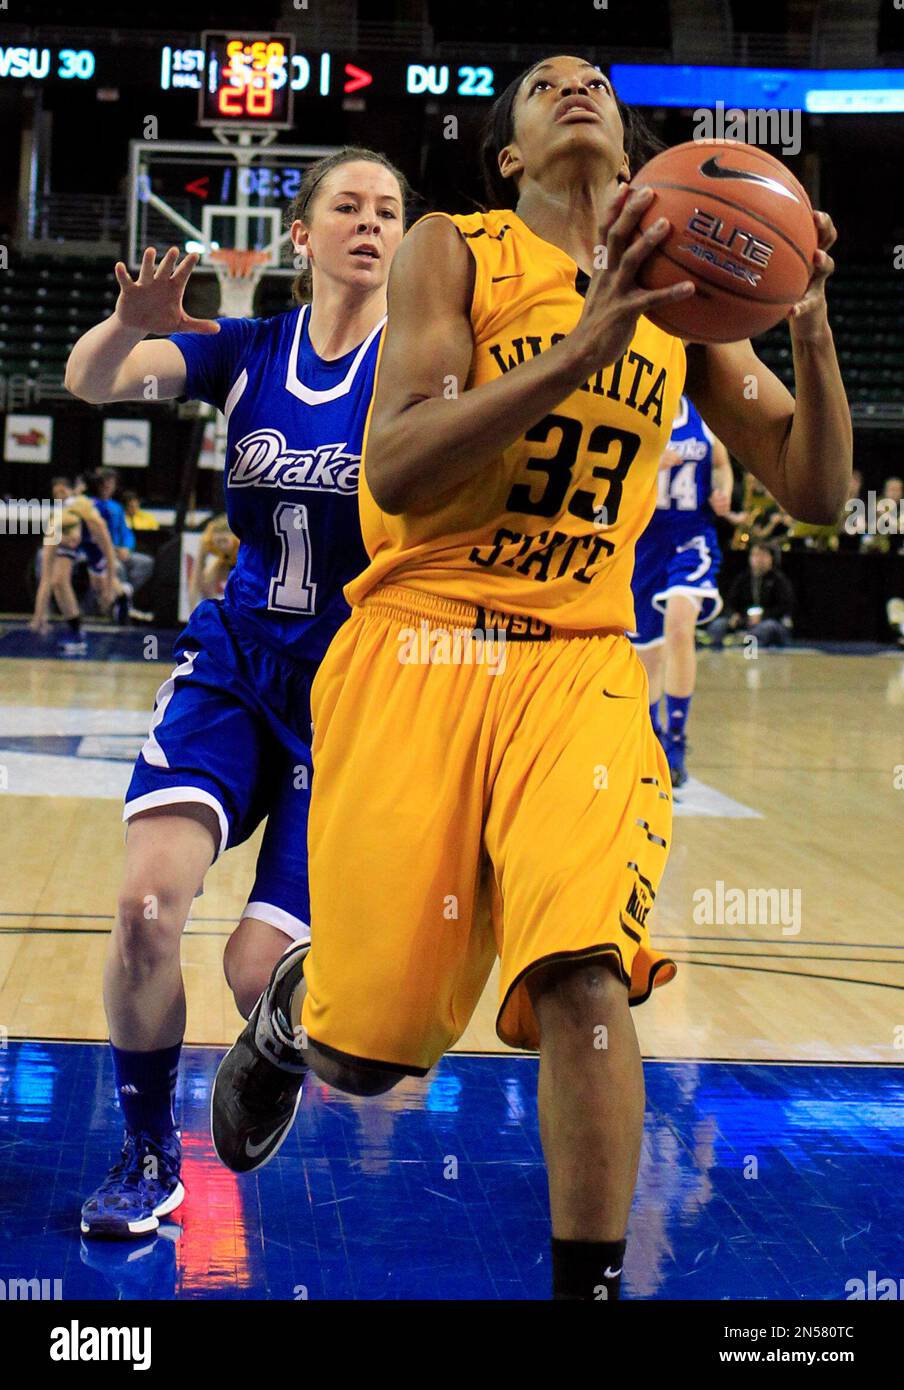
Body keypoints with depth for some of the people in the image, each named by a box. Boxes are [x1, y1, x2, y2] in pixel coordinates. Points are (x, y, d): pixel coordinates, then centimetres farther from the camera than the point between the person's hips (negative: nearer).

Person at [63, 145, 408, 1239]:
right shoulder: (246, 350, 1)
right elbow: (91, 380, -12)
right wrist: (132, 322, -35)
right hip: (236, 663, 2)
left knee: (256, 969, -7)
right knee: (148, 901, -20)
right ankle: (149, 1157, 1)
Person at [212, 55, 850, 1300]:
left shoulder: (680, 300, 13)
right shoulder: (455, 251, 2)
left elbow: (815, 491, 11)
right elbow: (396, 468, -13)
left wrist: (811, 327, -6)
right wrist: (582, 348, -22)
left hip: (582, 665, 2)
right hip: (419, 646, -2)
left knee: (586, 976, -22)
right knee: (375, 1042, 1)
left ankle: (590, 1280, -7)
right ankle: (289, 1012, 38)